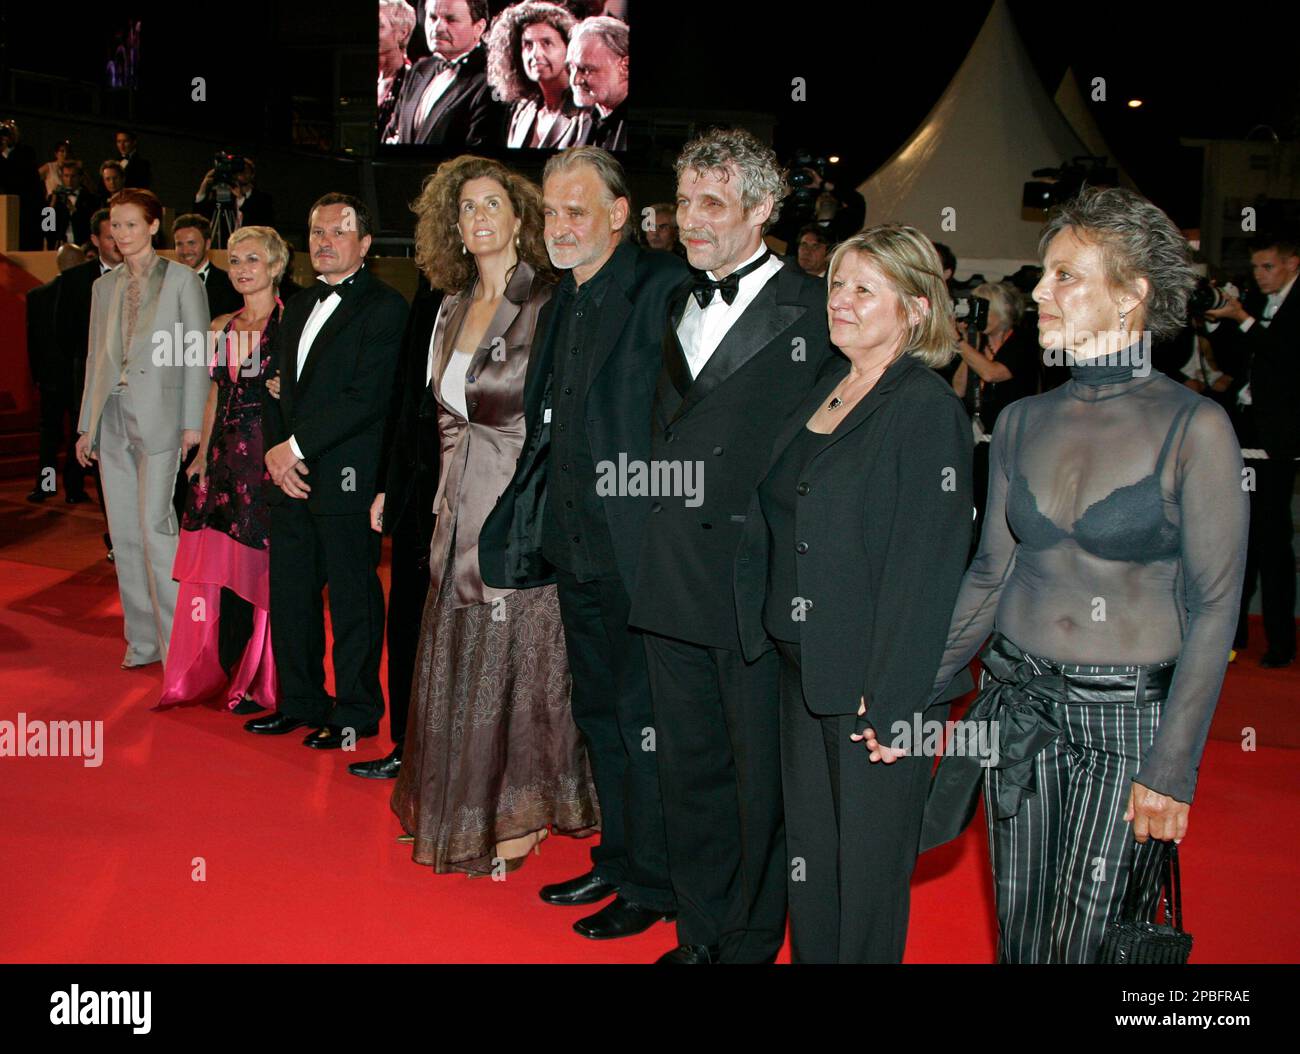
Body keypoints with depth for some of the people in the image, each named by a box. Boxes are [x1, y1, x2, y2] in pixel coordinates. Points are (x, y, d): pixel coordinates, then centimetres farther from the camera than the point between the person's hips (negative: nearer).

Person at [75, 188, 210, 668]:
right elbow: (95, 358, 17)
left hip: (157, 415, -6)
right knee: (124, 533, 6)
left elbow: (197, 356, -4)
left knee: (155, 525, -12)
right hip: (112, 417, 6)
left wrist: (193, 423, -10)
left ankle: (178, 641, -3)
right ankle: (142, 639, 16)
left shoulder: (182, 280, -1)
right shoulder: (104, 286, 15)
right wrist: (87, 425, 13)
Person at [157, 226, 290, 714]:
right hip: (225, 458, 6)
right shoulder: (222, 327, 14)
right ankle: (214, 671, 21)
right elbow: (216, 395, 18)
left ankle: (258, 681, 14)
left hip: (269, 457, -6)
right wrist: (203, 454, 15)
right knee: (218, 568, 7)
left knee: (260, 568, 0)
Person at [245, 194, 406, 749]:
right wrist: (275, 453, 2)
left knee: (353, 599, 2)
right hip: (291, 476, 8)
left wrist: (296, 446, -14)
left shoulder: (384, 306, -7)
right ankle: (301, 701, 27)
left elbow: (366, 397, -16)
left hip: (347, 479, -7)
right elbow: (278, 387, 19)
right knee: (289, 594, 13)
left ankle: (356, 712, 15)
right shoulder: (298, 307, 18)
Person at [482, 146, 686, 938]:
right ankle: (617, 858, 36)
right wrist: (531, 527, 12)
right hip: (576, 547, 9)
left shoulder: (664, 287, -13)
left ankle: (653, 885, 20)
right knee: (600, 713, 19)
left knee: (645, 719, 4)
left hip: (640, 546, -8)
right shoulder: (561, 306, 14)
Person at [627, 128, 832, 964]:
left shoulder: (814, 311, -7)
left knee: (762, 781, 8)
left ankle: (752, 941, 27)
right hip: (674, 583, 6)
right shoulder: (677, 305, 14)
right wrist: (657, 554, 10)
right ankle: (699, 935, 34)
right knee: (688, 769, 17)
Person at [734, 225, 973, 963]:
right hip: (802, 666, 7)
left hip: (876, 681, -7)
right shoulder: (823, 392, 8)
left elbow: (927, 567, -19)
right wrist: (766, 632, 9)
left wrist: (888, 699, -20)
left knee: (868, 861, 8)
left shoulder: (927, 409, -15)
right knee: (808, 846, 19)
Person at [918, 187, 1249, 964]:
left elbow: (1213, 608, -9)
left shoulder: (1193, 426, -10)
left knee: (1082, 941, 3)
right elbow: (990, 576, 8)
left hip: (1126, 717, -4)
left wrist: (1173, 769, -11)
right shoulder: (1023, 422, 4)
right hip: (1019, 702, 4)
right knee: (1018, 935, 13)